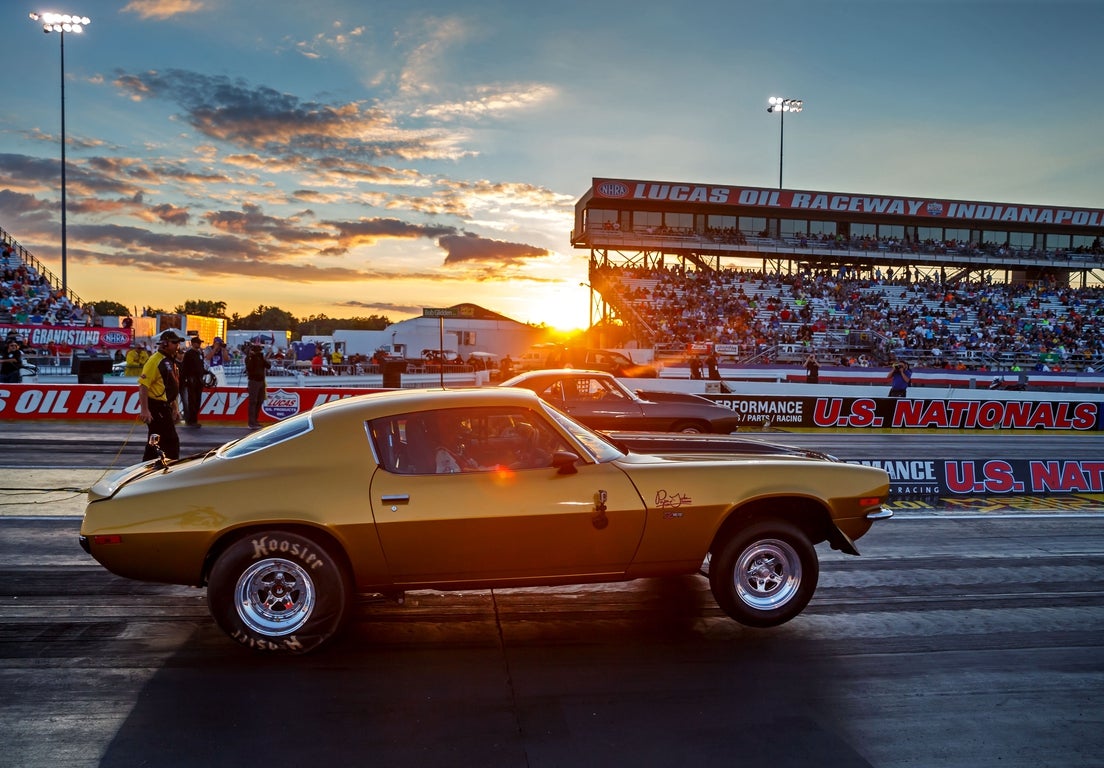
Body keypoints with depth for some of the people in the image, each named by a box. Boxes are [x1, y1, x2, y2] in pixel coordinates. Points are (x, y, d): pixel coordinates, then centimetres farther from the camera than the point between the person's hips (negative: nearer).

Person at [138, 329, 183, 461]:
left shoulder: (171, 362, 16)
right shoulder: (155, 360, -14)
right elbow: (143, 385, -19)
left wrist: (174, 409, 23)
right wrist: (144, 410, -24)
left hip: (164, 407, 10)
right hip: (155, 407, -10)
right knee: (171, 441, -9)